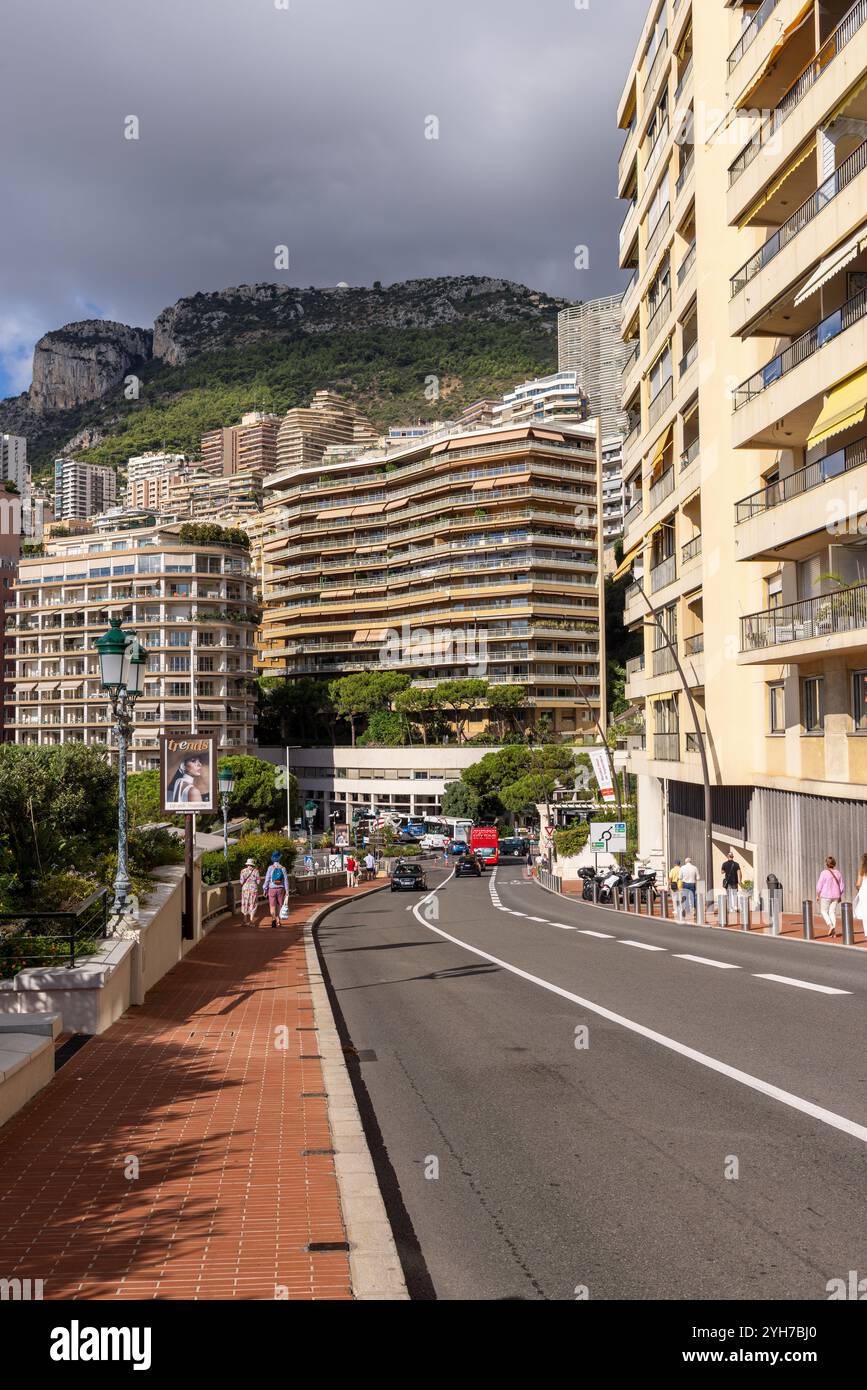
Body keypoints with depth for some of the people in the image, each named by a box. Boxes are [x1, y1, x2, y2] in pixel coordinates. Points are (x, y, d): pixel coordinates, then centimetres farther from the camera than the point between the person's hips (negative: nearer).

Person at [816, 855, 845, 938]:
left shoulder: (824, 873, -13)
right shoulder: (838, 873, 2)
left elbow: (819, 886, -12)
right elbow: (842, 886, 6)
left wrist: (817, 895, -1)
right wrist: (840, 896, 16)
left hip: (825, 896, -5)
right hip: (835, 896, 5)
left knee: (823, 911, 8)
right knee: (832, 912, 10)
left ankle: (830, 925, -12)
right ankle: (834, 932, 5)